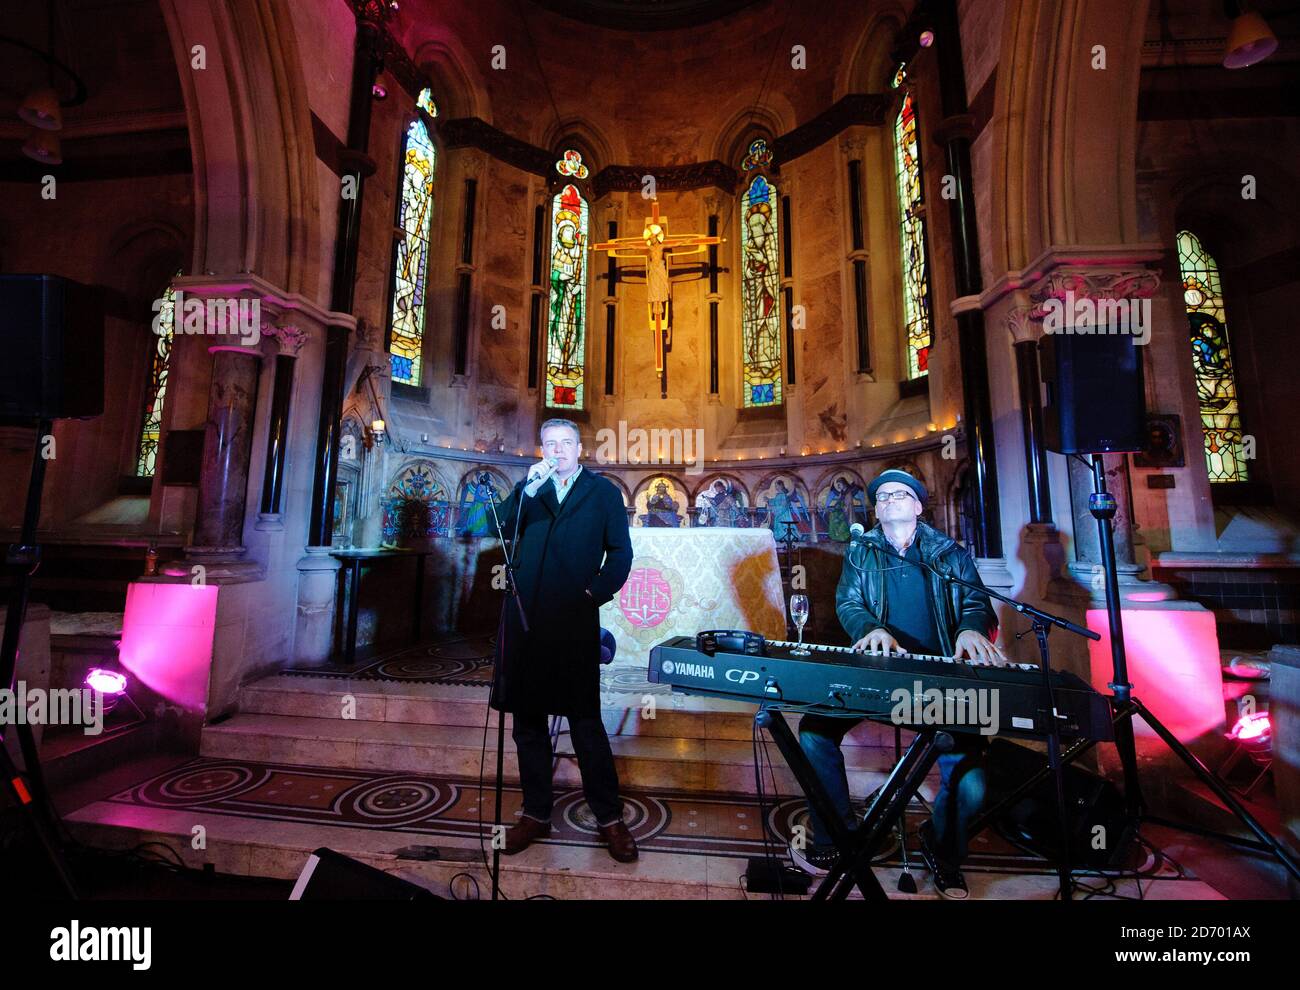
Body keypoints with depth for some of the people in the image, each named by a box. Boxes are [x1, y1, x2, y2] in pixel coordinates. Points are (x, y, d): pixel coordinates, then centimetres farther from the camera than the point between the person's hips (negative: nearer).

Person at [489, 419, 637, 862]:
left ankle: (609, 817, 20)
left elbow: (620, 552, 5)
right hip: (524, 617, 4)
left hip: (574, 619, -3)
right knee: (527, 718, 13)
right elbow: (502, 530, -1)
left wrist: (595, 593, -6)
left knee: (585, 719, 3)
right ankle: (536, 813, 31)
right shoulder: (528, 487, 14)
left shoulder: (603, 491, 6)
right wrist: (528, 487, -12)